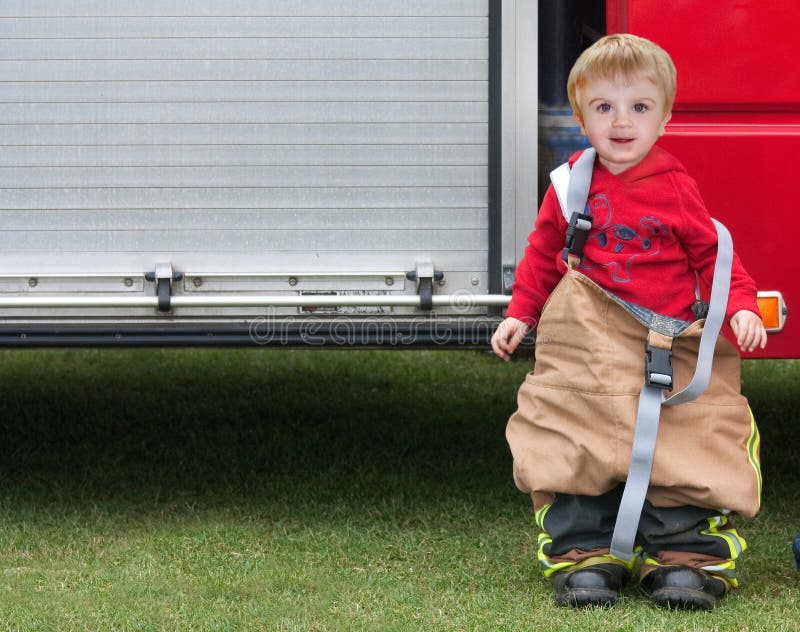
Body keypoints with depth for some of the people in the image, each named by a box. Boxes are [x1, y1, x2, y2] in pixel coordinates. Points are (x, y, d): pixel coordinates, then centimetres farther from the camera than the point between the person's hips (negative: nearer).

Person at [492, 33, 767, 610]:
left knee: (686, 442, -10)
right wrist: (521, 314, 11)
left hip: (672, 338, -1)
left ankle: (685, 552, -6)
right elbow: (543, 255, 17)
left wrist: (741, 307, -6)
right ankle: (585, 552, -8)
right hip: (587, 338, 1)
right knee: (576, 439, -11)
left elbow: (711, 252, 8)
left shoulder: (675, 187, 3)